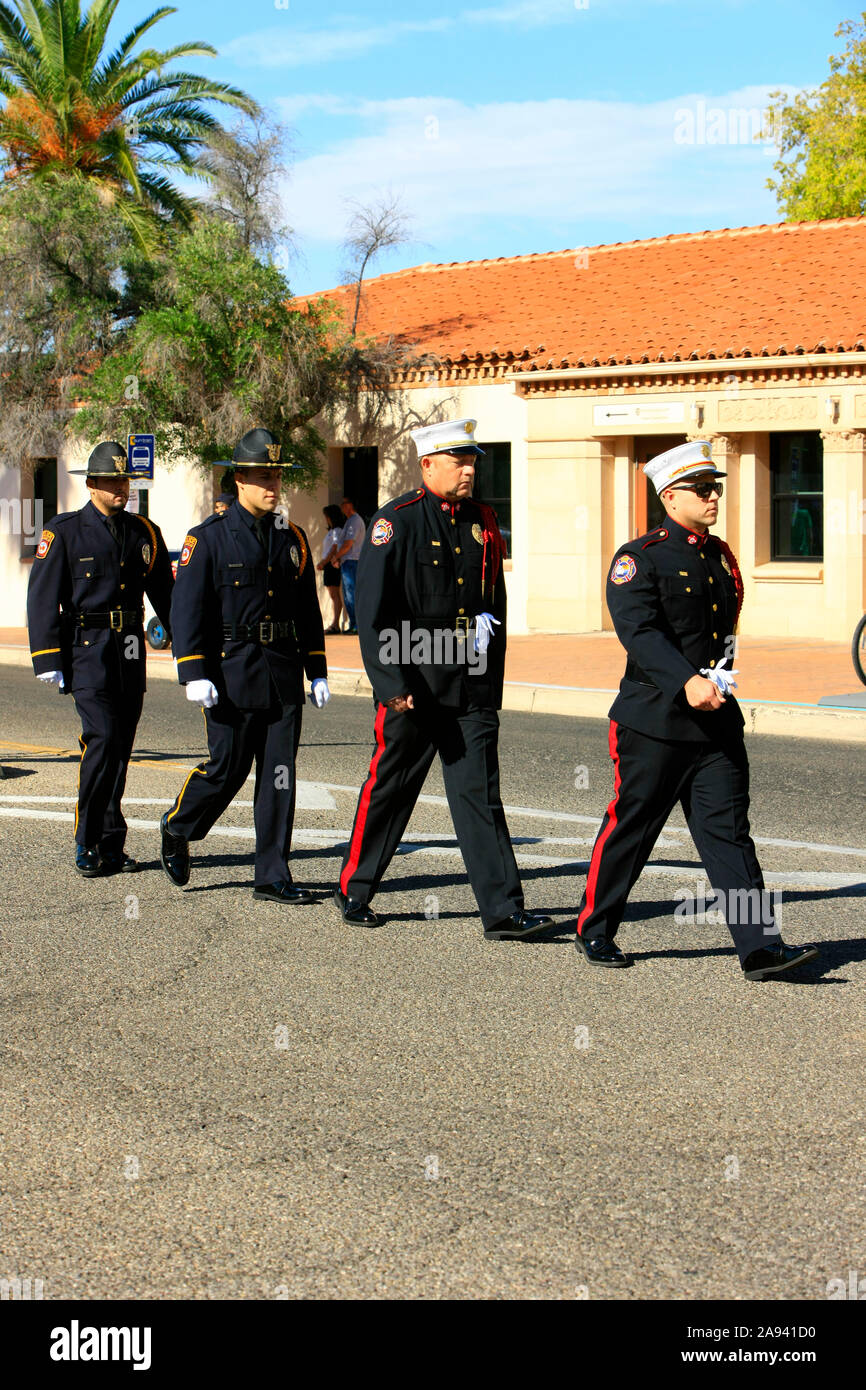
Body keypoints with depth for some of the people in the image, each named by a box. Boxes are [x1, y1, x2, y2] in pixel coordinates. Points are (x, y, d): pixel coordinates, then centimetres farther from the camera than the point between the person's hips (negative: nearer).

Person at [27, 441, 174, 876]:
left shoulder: (144, 533, 11)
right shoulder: (64, 532, -1)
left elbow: (165, 595, 17)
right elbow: (42, 599, -3)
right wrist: (48, 660, -9)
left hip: (131, 653, 5)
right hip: (87, 649, -5)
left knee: (120, 746, 7)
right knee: (102, 737, -16)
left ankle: (110, 847, 15)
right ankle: (88, 844, -7)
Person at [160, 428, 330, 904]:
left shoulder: (292, 539, 11)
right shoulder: (209, 538, -3)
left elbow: (309, 610, 16)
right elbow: (187, 609, -6)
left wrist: (317, 671, 11)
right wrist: (194, 674, -13)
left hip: (284, 676, 4)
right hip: (232, 675, -4)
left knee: (279, 775, 2)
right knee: (227, 769, 1)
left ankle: (273, 877, 7)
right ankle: (177, 829, 28)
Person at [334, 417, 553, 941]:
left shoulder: (483, 521, 11)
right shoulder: (396, 522, -5)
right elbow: (373, 614, -9)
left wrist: (493, 679, 17)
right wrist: (392, 686, -16)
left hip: (474, 688, 4)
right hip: (413, 688, -4)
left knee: (480, 794, -1)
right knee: (388, 790, 7)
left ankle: (503, 911, -4)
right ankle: (355, 891, 25)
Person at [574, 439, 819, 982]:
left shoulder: (722, 556, 14)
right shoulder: (638, 559, -8)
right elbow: (639, 631, -21)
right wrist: (687, 682, -33)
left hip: (716, 719, 5)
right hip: (654, 720, -5)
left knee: (729, 829, -1)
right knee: (629, 829, 5)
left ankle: (761, 947, -6)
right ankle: (595, 931, 22)